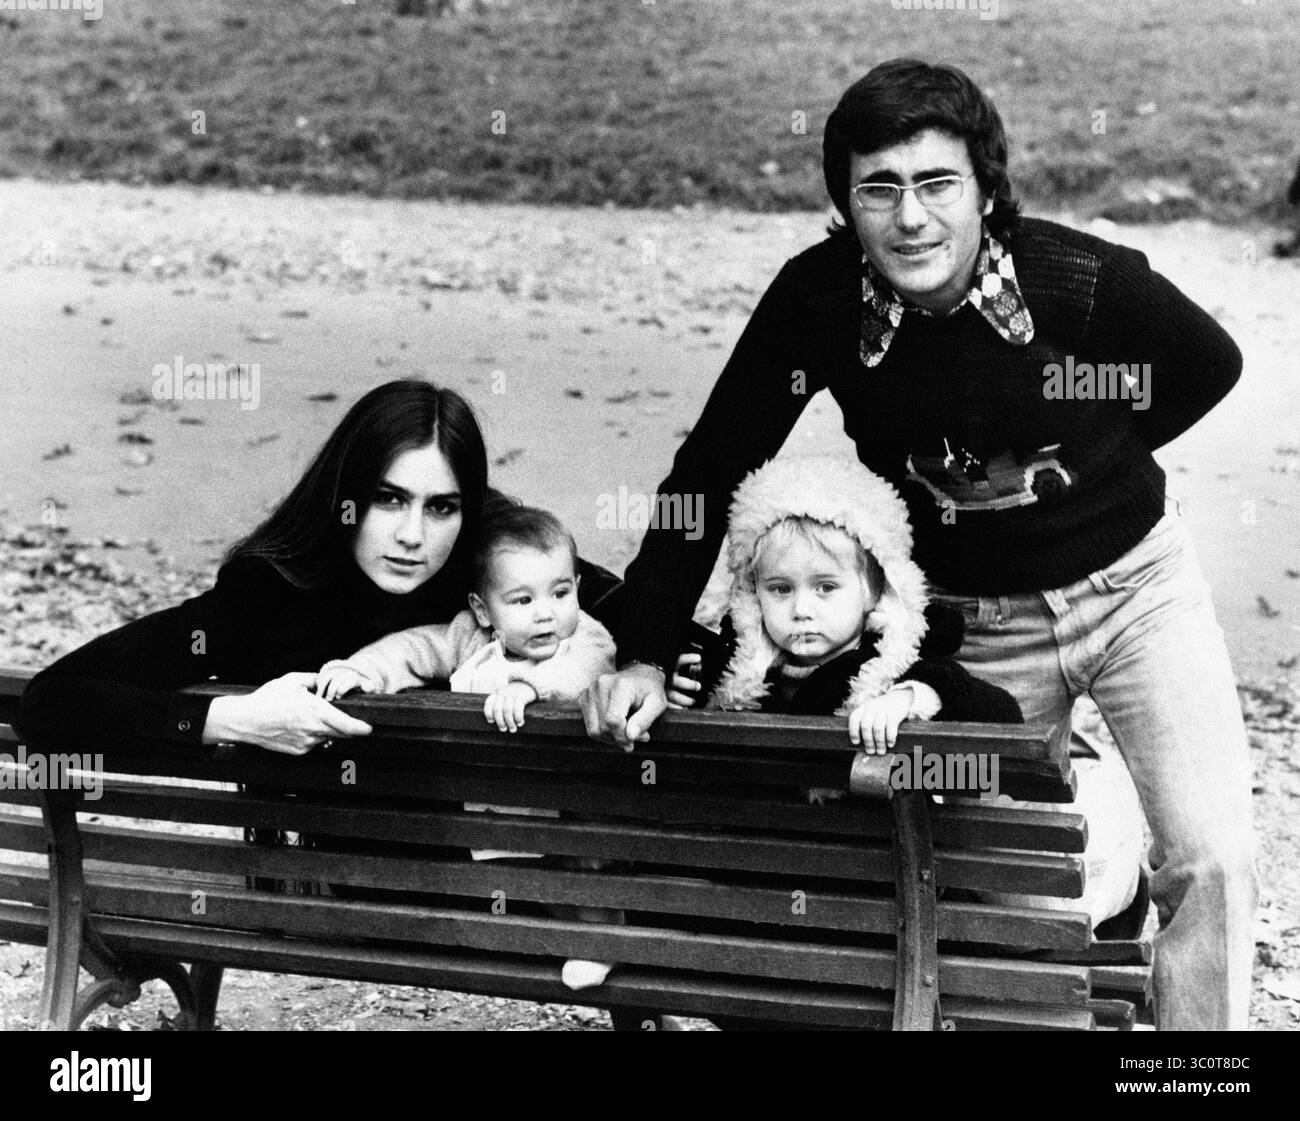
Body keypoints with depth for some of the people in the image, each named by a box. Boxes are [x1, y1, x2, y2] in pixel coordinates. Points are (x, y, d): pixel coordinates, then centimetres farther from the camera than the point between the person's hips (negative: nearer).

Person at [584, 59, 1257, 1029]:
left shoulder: (1087, 281, -23)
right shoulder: (817, 297, -20)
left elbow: (1210, 365, -1)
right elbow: (710, 471, -13)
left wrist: (1083, 454, -4)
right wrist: (644, 656, -18)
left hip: (1136, 582, -1)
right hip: (977, 620, 1)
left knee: (1211, 861, -8)